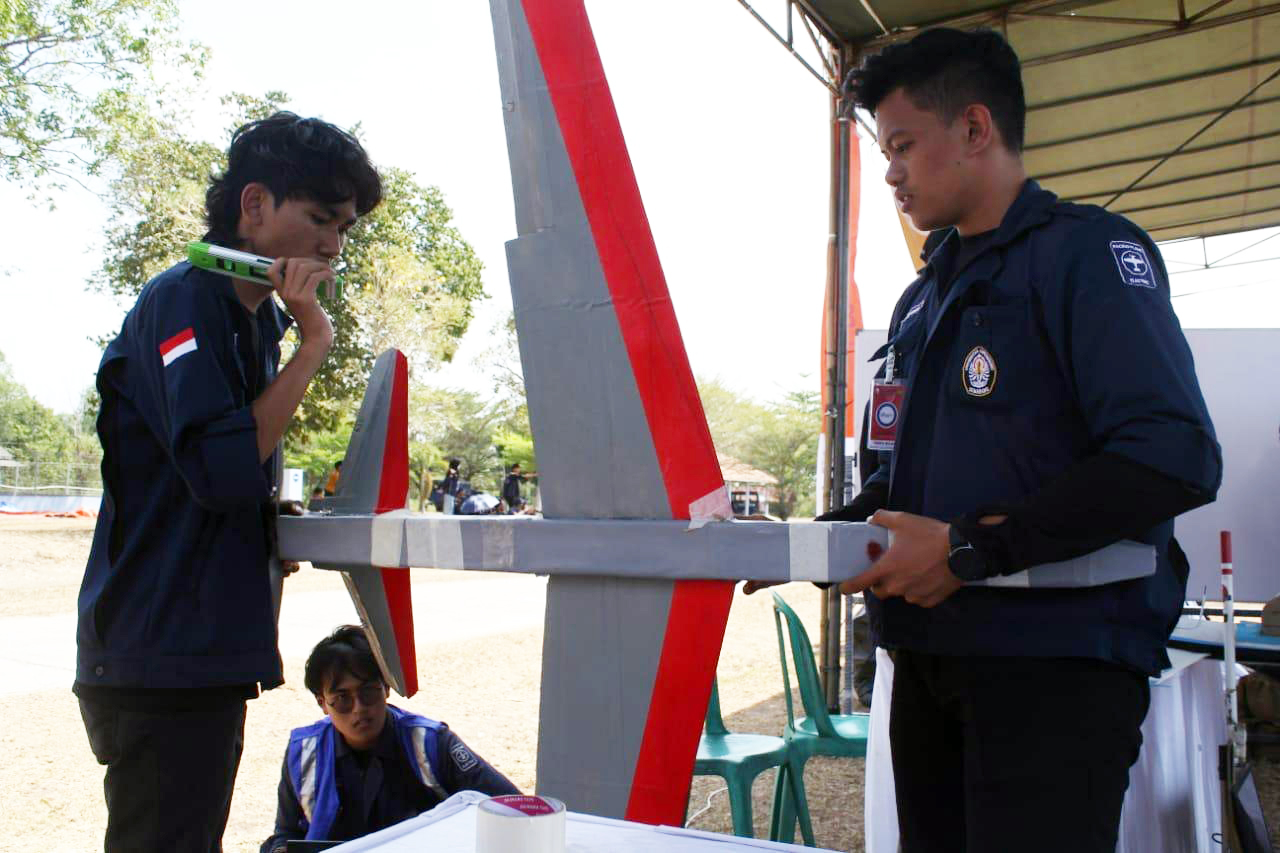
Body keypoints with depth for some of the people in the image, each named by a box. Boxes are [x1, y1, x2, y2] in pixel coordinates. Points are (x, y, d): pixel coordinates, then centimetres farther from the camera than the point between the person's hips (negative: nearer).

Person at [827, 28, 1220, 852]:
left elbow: (1175, 458, -19)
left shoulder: (1088, 251, -6)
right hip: (932, 654, 7)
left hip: (1054, 661, -7)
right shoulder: (923, 299, 18)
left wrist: (970, 550, -21)